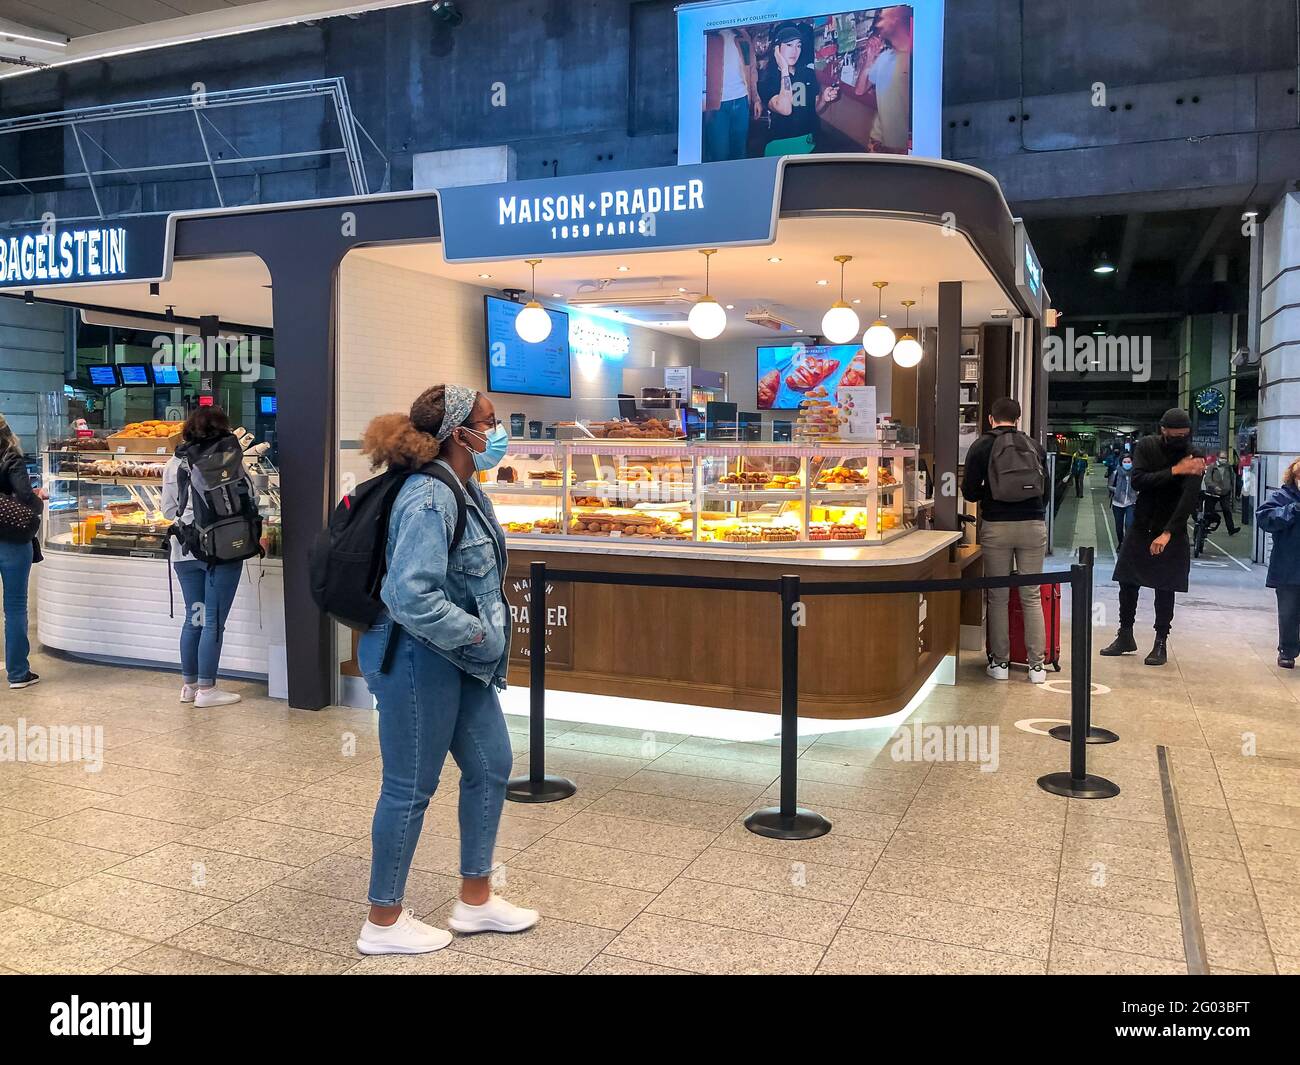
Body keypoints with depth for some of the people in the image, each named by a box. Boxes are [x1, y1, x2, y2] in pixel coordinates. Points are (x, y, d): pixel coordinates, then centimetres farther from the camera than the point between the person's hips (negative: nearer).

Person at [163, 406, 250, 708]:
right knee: (214, 621, 2)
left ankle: (188, 685, 23)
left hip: (185, 551, 5)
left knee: (193, 617, 16)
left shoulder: (174, 463, 3)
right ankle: (206, 689, 6)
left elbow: (168, 510, 7)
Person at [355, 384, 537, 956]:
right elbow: (412, 595, -32)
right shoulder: (431, 498, -23)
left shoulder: (466, 489, 7)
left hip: (457, 660, 10)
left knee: (491, 766, 16)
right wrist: (478, 634, -20)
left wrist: (486, 633, 10)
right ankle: (383, 922, 24)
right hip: (416, 658, -10)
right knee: (410, 788, 4)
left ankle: (475, 900, 32)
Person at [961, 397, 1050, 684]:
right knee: (1031, 597, 7)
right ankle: (1036, 665, 10)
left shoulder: (981, 447, 1)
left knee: (998, 597, 7)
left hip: (996, 527, -2)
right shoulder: (1035, 446, 9)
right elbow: (1045, 490, 13)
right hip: (1033, 524, 2)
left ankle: (999, 663, 12)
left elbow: (969, 492, -1)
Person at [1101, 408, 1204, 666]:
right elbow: (1138, 480, -17)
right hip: (1141, 527, 3)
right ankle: (1125, 636, 22)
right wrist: (1174, 471, -25)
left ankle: (1161, 643, 11)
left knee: (1165, 589, 0)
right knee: (1127, 583, 7)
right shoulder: (1147, 446, -3)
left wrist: (1167, 533, -29)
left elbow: (1190, 499, -19)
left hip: (1172, 533, -2)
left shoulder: (1192, 456, -10)